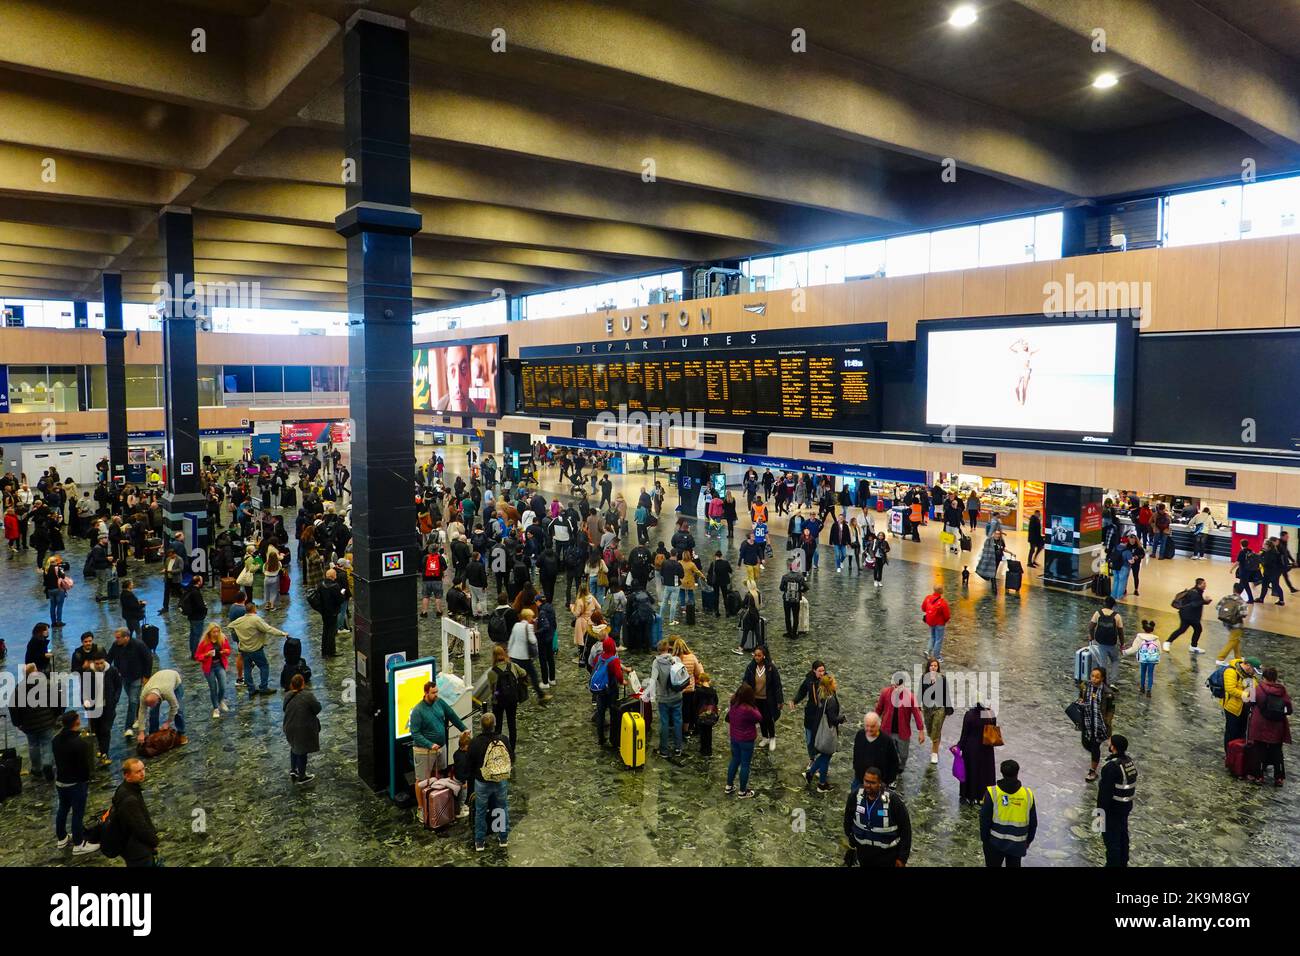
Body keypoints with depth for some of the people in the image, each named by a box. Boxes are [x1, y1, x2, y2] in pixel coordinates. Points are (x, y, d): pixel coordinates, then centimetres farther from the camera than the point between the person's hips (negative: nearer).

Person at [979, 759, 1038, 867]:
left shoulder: (992, 793, -15)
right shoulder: (1028, 794, -8)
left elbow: (984, 819, -9)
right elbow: (1033, 822, 4)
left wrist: (984, 838, 5)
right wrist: (1028, 840, 18)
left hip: (995, 842, -2)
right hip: (1017, 844, 2)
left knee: (993, 865, 14)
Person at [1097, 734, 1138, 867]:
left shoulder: (1111, 767, -31)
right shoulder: (1130, 761, -4)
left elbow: (1105, 792, -26)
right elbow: (1132, 785, 9)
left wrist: (1100, 810, -15)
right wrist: (1128, 801, 21)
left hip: (1113, 808, -9)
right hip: (1126, 805, 9)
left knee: (1111, 838, 7)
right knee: (1123, 835, 23)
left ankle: (1113, 864, 18)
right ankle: (1123, 862, 39)